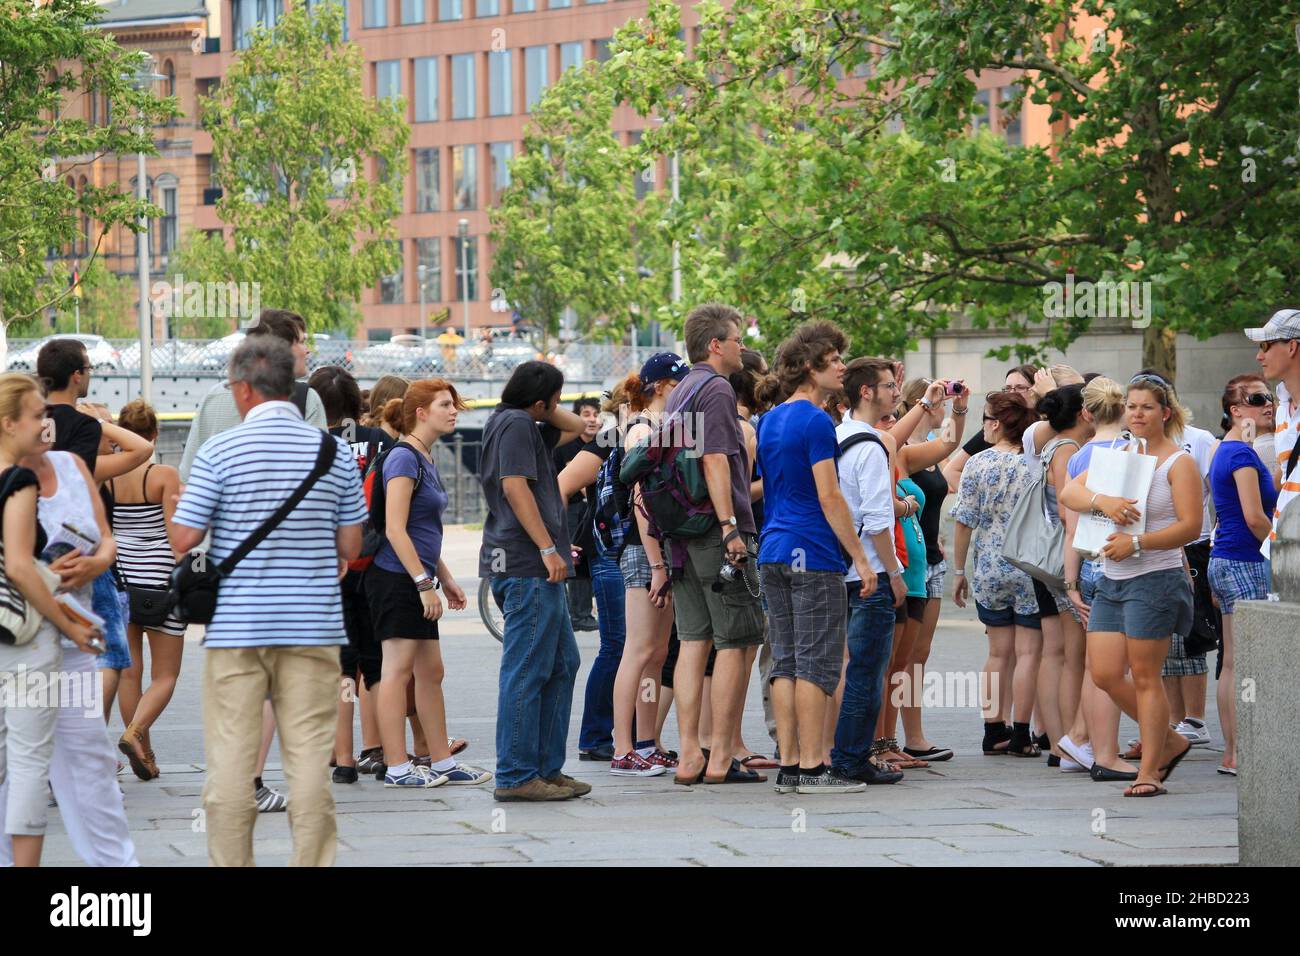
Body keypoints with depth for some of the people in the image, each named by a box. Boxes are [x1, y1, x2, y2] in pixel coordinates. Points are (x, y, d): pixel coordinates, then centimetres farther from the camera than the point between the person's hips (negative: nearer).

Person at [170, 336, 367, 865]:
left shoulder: (220, 451, -6)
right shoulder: (333, 450, 3)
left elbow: (183, 539, -6)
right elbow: (350, 545, 6)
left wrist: (175, 503, 15)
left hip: (237, 624, -2)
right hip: (313, 624, 2)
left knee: (231, 758, 3)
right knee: (309, 757, 4)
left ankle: (231, 863, 6)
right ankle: (313, 862, 4)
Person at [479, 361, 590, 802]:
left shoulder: (520, 424, 20)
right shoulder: (516, 424, -9)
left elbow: (574, 427, 33)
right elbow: (515, 486, -19)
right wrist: (548, 548, -21)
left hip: (534, 568, 11)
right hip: (527, 566, -11)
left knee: (562, 663, 14)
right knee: (527, 671, -9)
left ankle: (547, 767, 17)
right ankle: (516, 776, -8)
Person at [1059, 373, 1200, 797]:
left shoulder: (1179, 463, -4)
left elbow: (1190, 526, -12)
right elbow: (1067, 493, 3)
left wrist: (1136, 543, -20)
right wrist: (1102, 500, -18)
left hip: (1155, 579, -7)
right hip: (1111, 580, 7)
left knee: (1145, 677, -4)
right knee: (1104, 674, 3)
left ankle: (1150, 771, 6)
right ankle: (1170, 742, 21)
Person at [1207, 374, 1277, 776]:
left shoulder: (1226, 451, 17)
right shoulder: (1243, 453, -14)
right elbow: (1255, 517, -19)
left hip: (1225, 562, 10)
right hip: (1245, 563, -10)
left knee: (1232, 664, 11)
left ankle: (1231, 753, 14)